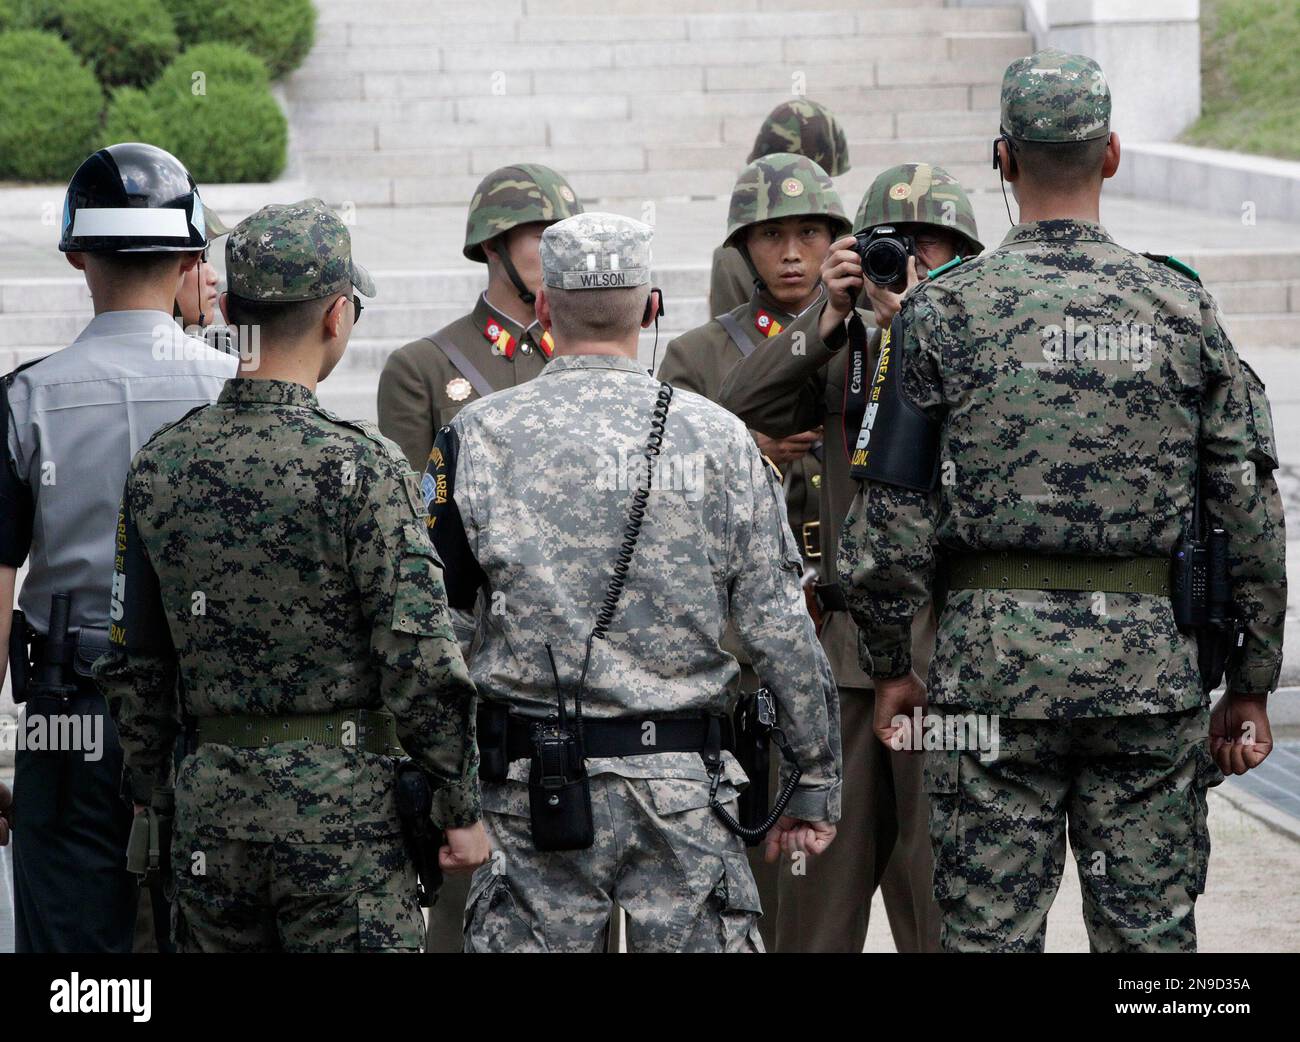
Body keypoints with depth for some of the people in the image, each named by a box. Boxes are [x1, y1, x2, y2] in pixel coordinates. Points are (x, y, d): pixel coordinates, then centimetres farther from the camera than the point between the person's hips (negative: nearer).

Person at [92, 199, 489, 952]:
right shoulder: (360, 466, -12)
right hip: (342, 805, -5)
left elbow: (134, 664, 10)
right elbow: (422, 657, -15)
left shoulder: (158, 466, 5)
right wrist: (462, 809, -5)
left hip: (211, 805, 5)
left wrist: (151, 799, 20)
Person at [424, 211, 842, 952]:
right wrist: (817, 784, 8)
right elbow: (782, 629, 0)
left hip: (539, 781, 0)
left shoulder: (481, 436, -2)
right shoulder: (718, 436, 0)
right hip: (685, 782, 0)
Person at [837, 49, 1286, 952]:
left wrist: (892, 665, 9)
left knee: (992, 931, 4)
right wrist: (1250, 684, 10)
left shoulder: (944, 312, -3)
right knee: (1151, 930, 7)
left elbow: (890, 520, -3)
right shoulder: (1183, 308, 2)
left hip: (995, 654, -1)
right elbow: (1251, 513, 3)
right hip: (1151, 658, 1)